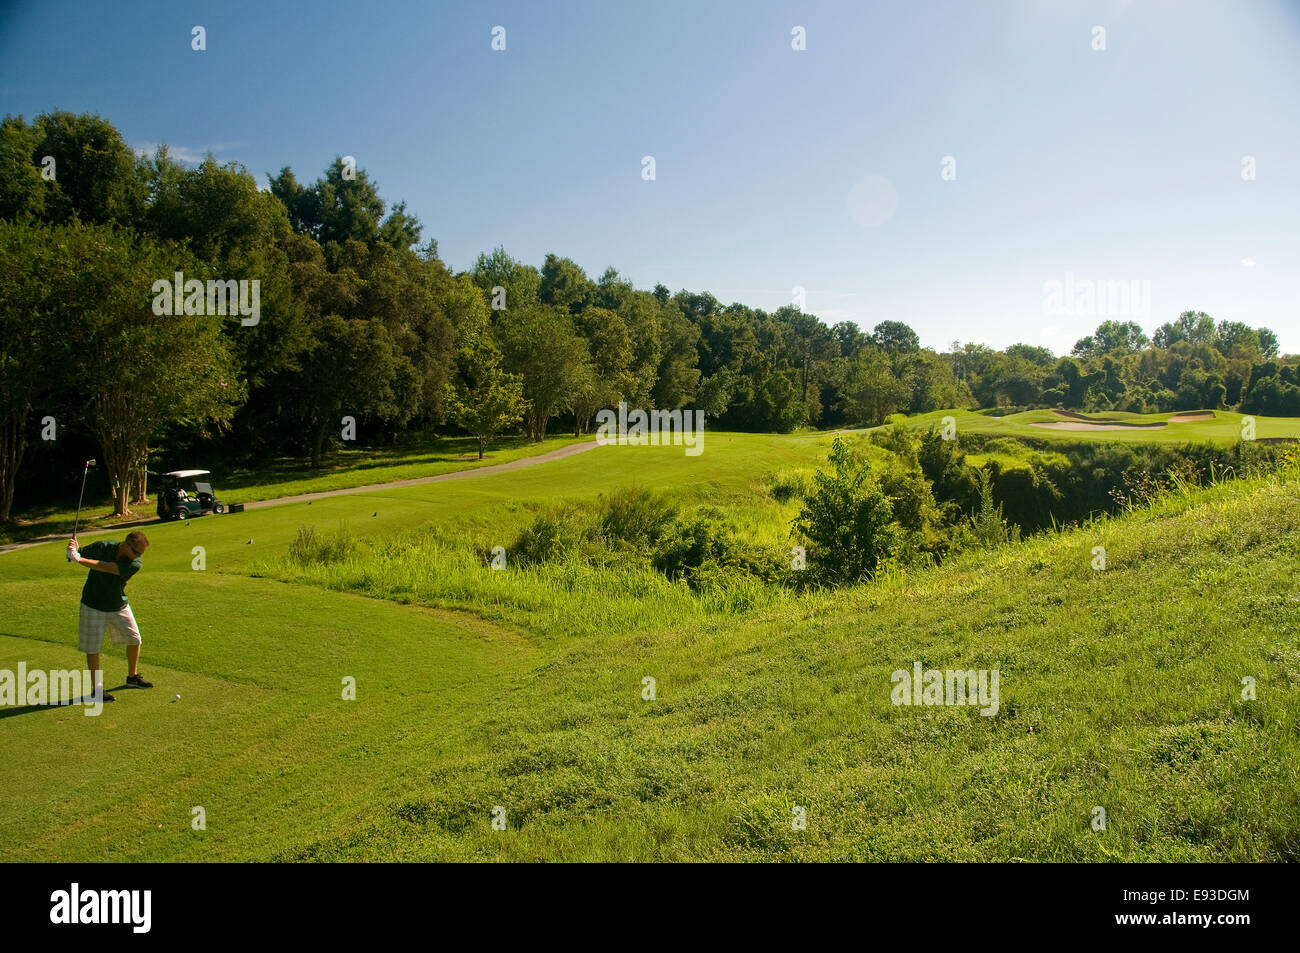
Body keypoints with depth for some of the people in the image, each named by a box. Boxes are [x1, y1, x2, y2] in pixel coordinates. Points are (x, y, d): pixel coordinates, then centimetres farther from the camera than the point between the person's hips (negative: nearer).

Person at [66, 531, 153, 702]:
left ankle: (132, 677, 29)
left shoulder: (134, 564, -20)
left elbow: (107, 567, -34)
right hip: (94, 607, -2)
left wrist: (80, 559, -42)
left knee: (134, 639, 9)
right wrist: (72, 550, -38)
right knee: (92, 647, 0)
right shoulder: (102, 547, -19)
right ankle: (97, 688, 9)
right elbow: (71, 556, -14)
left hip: (119, 606, 2)